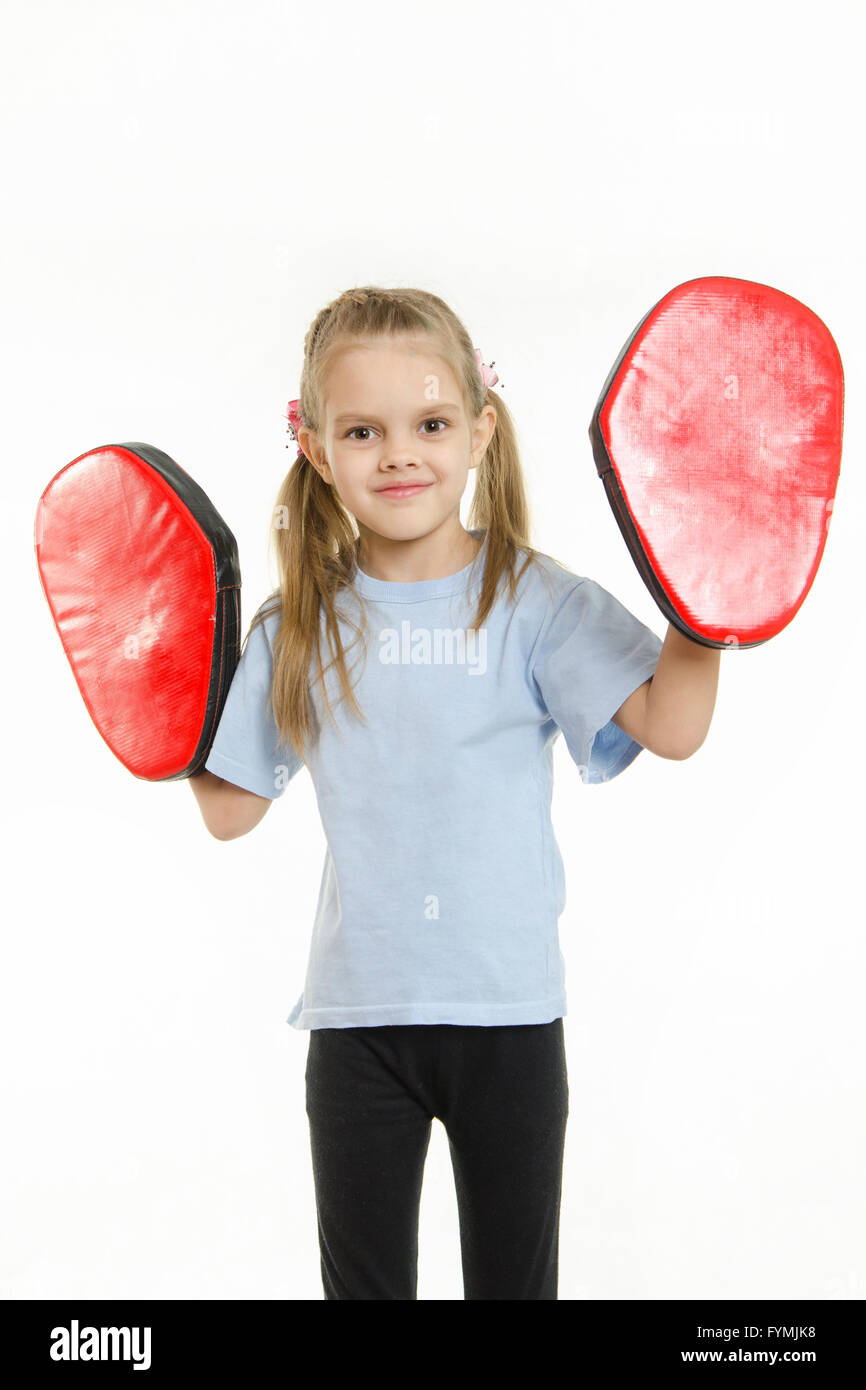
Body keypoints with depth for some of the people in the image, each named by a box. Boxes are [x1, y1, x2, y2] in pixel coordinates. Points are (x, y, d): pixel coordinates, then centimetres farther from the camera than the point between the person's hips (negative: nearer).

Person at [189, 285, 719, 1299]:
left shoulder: (537, 602, -7)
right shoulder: (297, 626, 1)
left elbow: (669, 728, -20)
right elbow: (231, 810, 6)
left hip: (507, 1012, -2)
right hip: (356, 1014, 2)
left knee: (515, 1278, 13)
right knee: (362, 1279, 14)